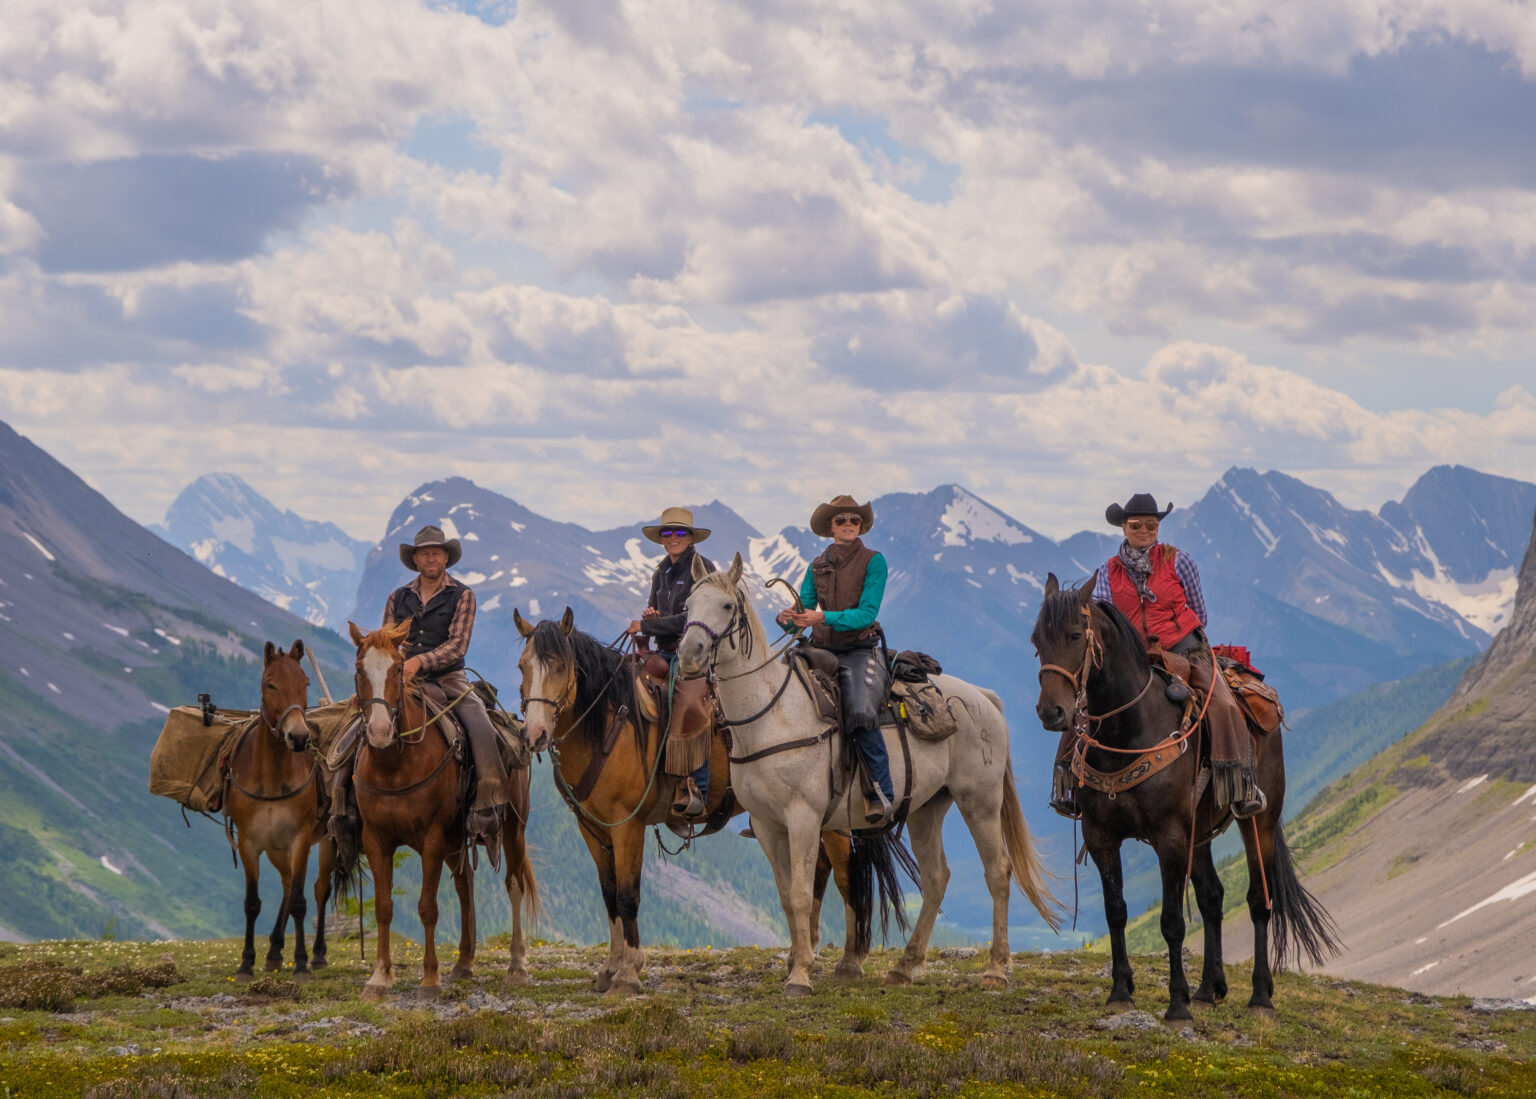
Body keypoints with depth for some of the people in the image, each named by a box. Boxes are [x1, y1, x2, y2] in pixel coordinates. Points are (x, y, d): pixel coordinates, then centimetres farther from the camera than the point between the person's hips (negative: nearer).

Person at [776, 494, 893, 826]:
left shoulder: (873, 561, 0)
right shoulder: (818, 566, 14)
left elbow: (867, 613, -11)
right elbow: (803, 608, 10)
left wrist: (824, 617, -23)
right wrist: (789, 618, -15)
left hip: (861, 651, -5)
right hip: (821, 650, 5)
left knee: (861, 711, -32)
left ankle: (880, 794, -25)